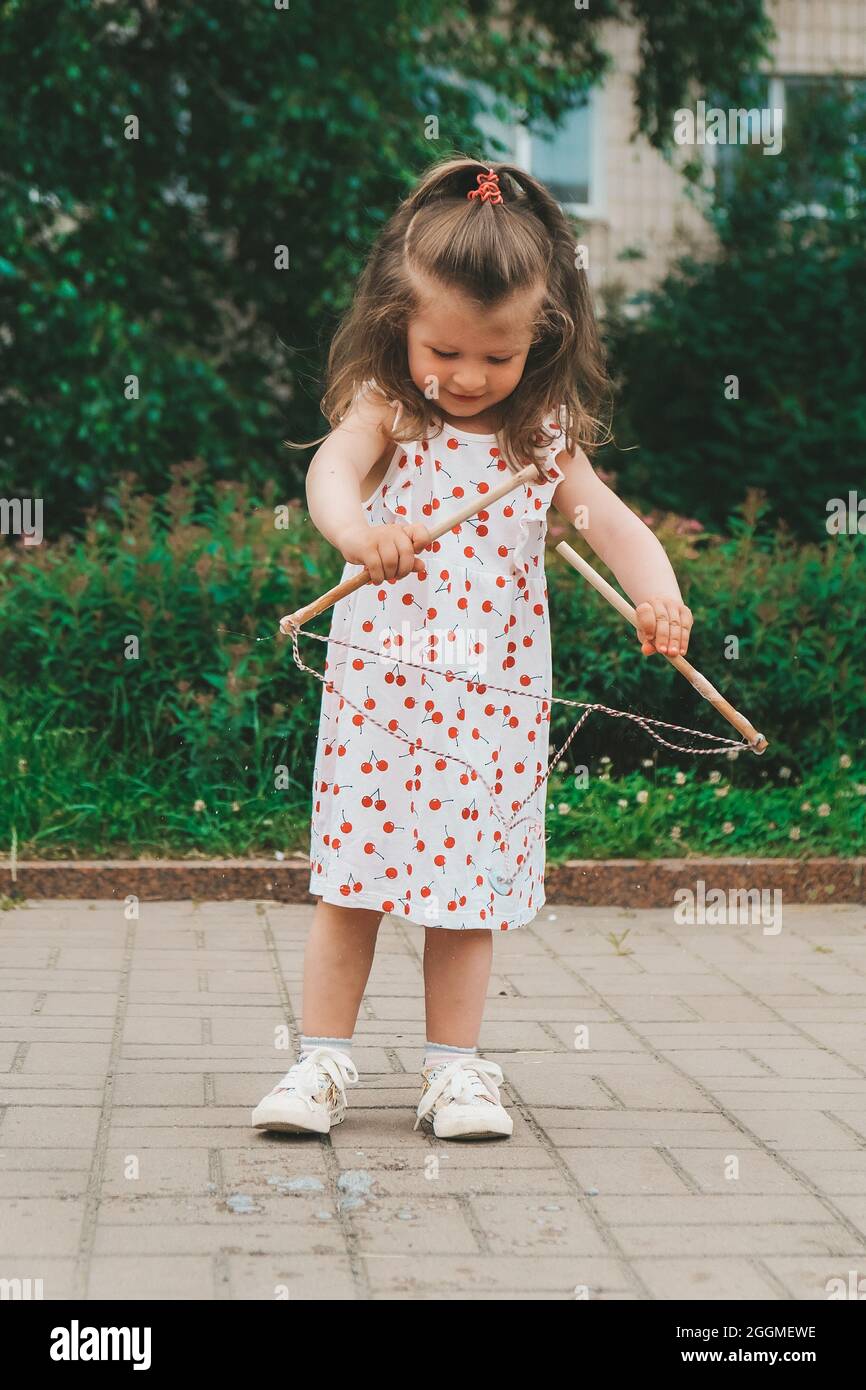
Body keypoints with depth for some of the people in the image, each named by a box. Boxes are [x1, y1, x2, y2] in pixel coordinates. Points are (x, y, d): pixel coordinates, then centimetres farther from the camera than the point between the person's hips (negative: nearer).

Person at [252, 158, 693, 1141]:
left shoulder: (543, 438, 5)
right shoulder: (385, 411, -4)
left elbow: (611, 522, -1)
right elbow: (330, 472, -23)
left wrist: (659, 594, -23)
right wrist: (359, 533, -47)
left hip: (495, 697, 2)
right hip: (378, 684, -2)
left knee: (470, 886, 6)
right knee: (352, 880, 1)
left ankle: (455, 1068, 18)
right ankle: (322, 1060, 13)